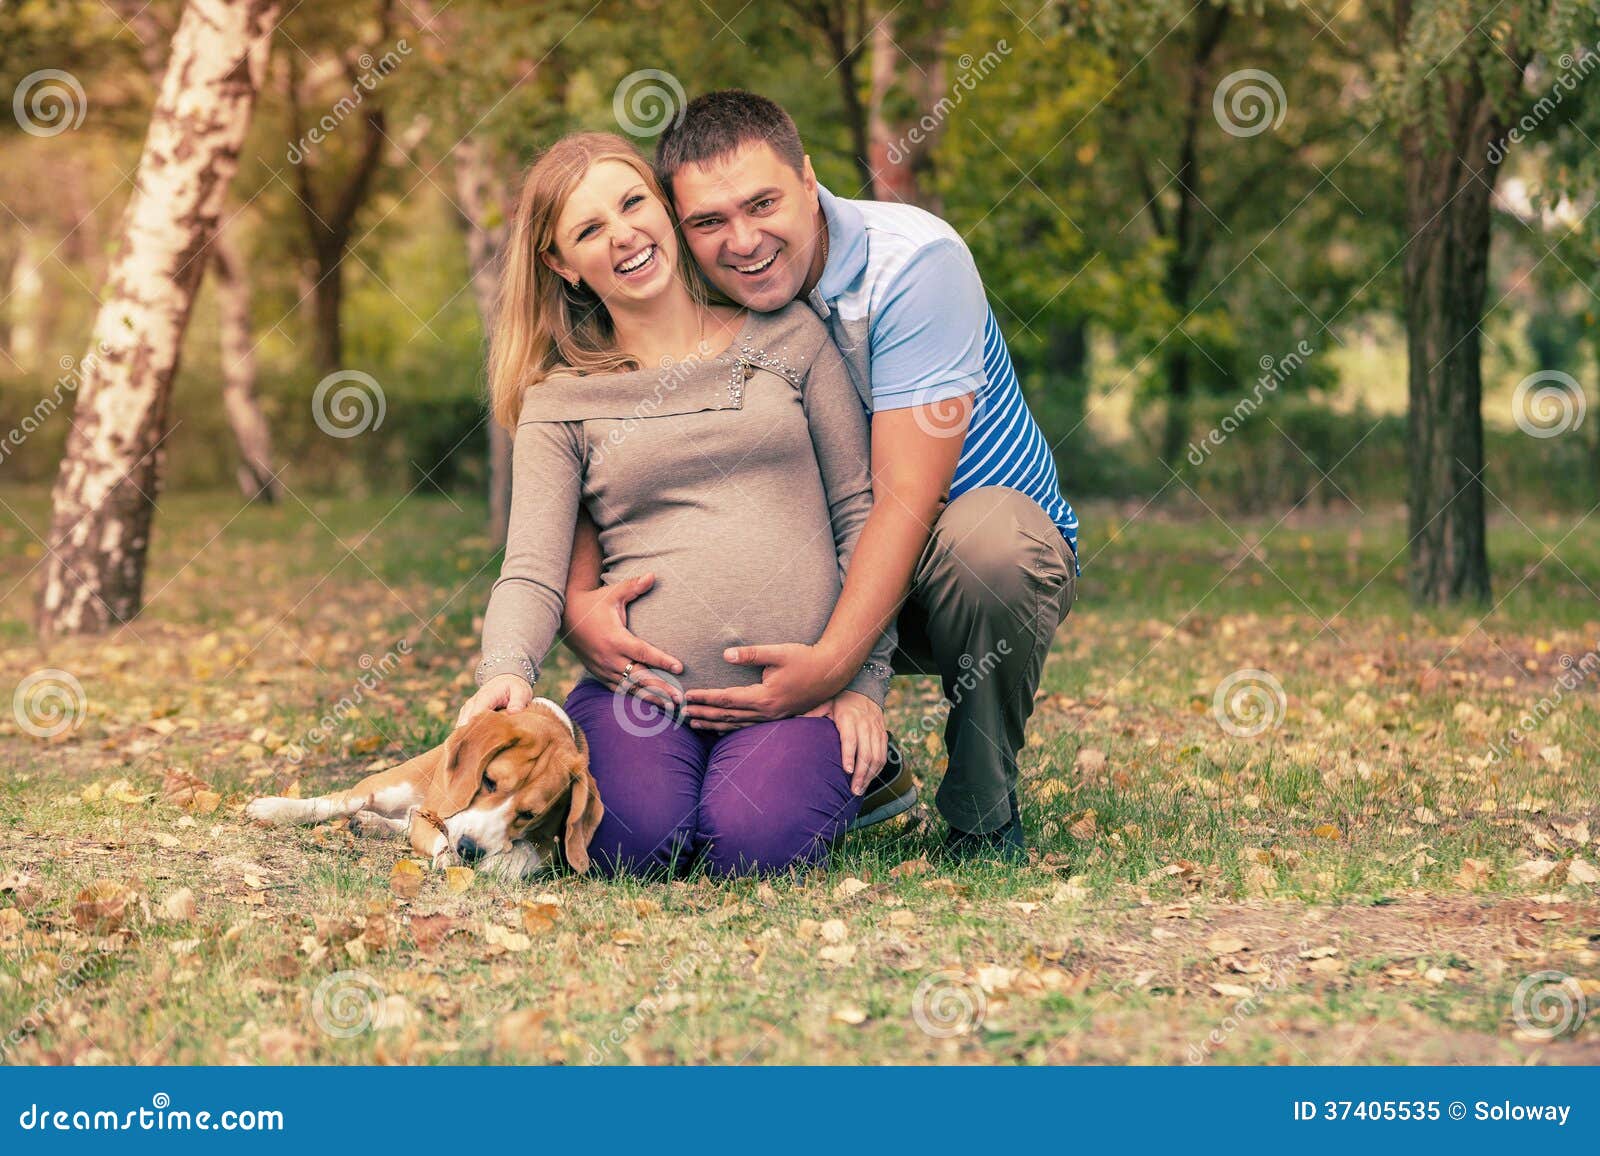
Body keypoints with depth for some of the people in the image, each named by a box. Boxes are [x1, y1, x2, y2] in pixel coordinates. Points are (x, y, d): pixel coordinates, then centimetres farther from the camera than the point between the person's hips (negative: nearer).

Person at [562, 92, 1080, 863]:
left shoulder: (912, 262, -25)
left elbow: (905, 496, -30)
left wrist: (831, 663, -42)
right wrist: (579, 599, -33)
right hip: (828, 567, 5)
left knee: (987, 535, -39)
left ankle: (983, 816, -13)